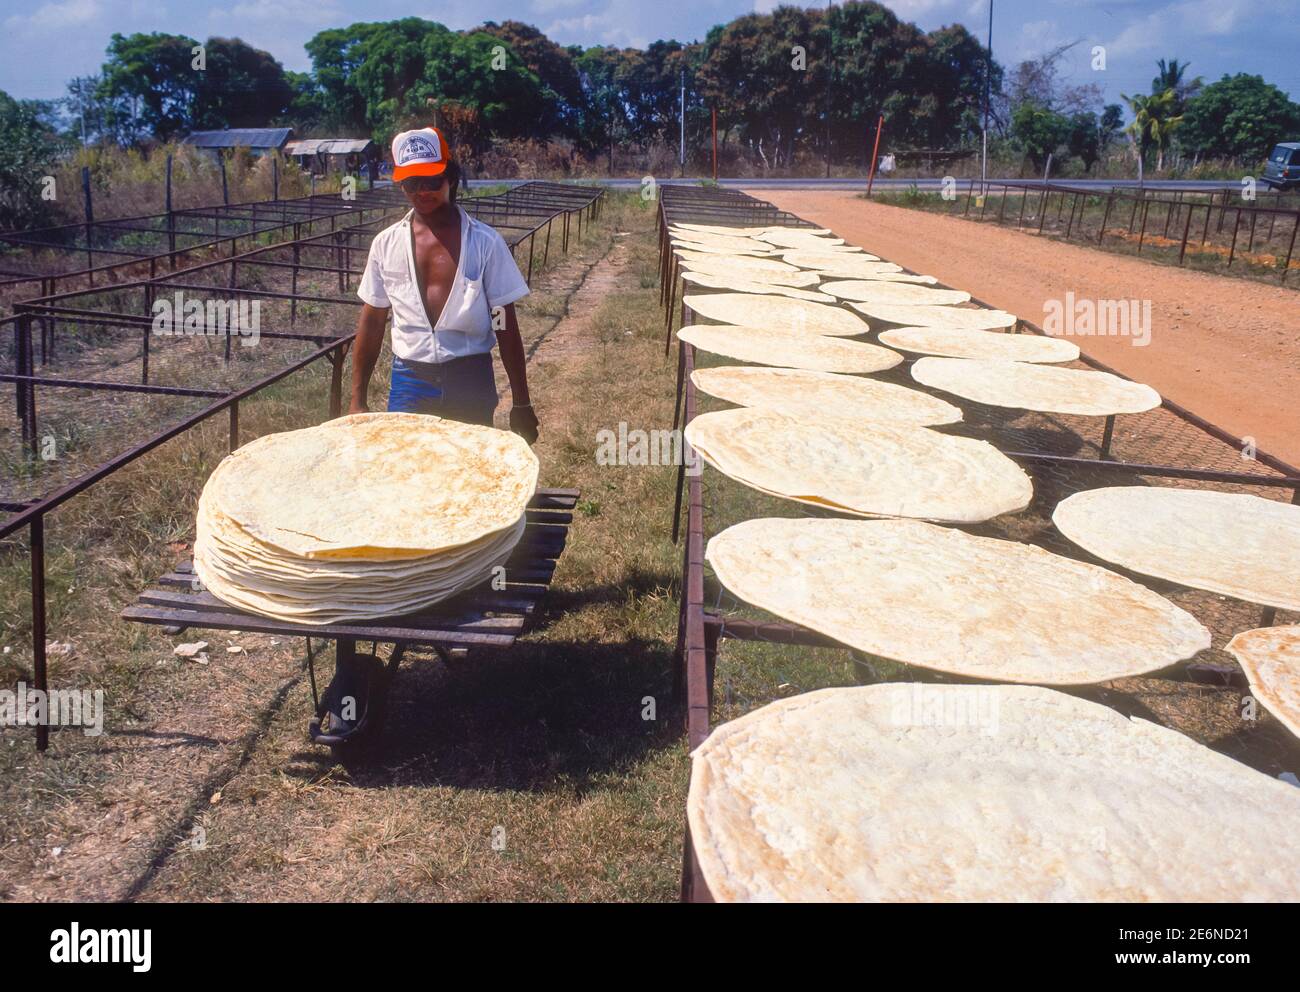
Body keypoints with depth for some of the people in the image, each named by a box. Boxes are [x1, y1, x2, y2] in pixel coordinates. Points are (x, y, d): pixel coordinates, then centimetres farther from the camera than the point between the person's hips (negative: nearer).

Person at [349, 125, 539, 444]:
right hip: (409, 380, 1)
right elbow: (371, 323, 8)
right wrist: (358, 400, 7)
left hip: (470, 381, -1)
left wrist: (521, 403, -2)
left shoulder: (484, 242, -5)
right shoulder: (386, 244, 2)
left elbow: (505, 325, -2)